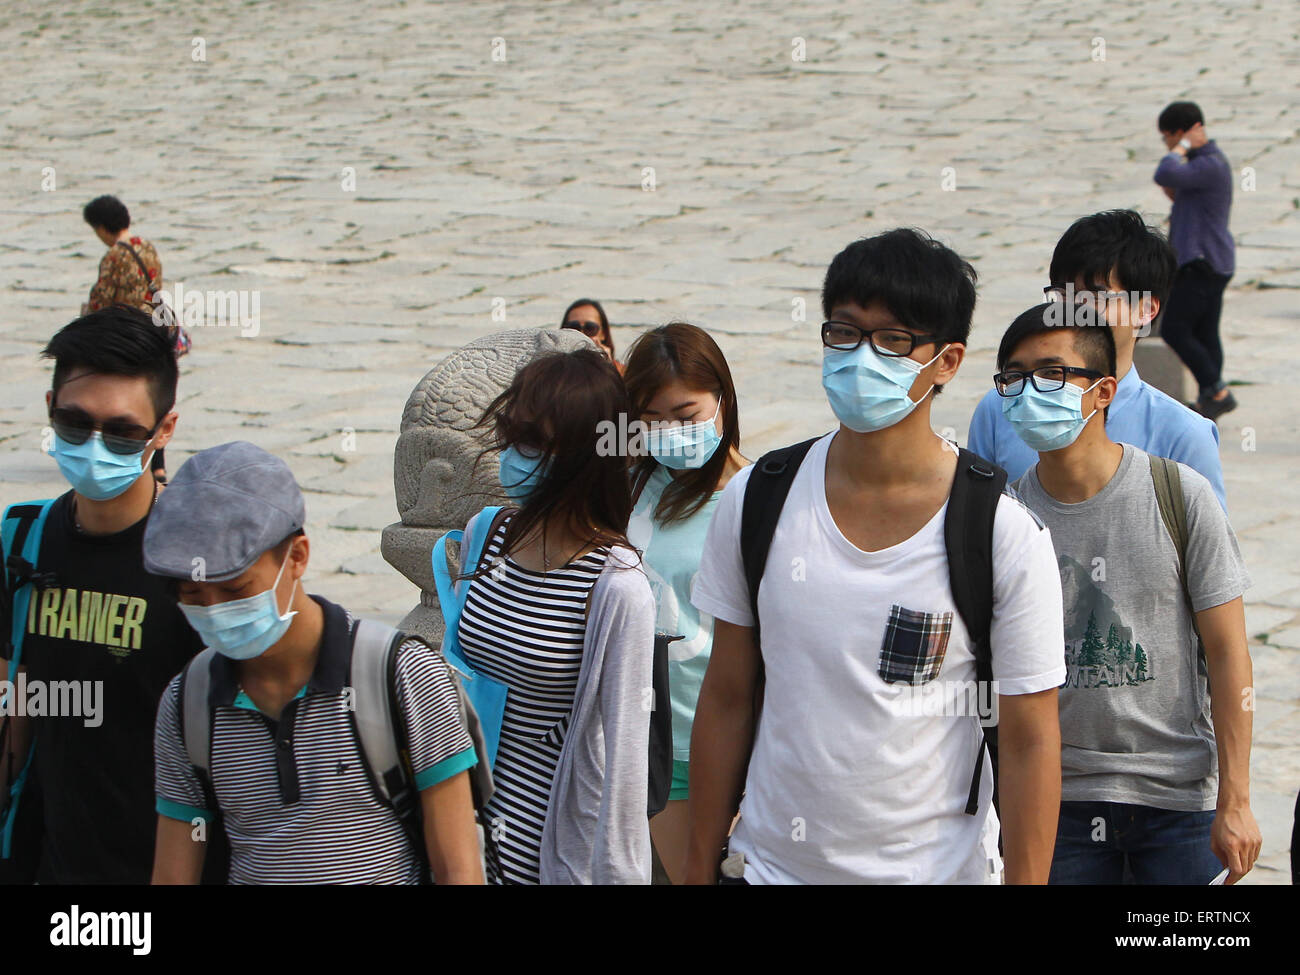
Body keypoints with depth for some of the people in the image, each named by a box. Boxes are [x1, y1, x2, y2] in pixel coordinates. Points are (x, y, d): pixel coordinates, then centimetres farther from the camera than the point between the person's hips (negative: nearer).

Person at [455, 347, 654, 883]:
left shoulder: (616, 587, -18)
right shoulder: (484, 536, 1)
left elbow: (623, 747, -15)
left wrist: (618, 872, -13)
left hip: (548, 847, -6)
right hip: (468, 815, 6)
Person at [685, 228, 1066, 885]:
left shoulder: (1006, 535, -12)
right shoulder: (755, 500, -2)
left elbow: (1029, 742, -7)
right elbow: (726, 700, 5)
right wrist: (700, 868, 7)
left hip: (936, 868, -3)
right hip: (769, 862, 3)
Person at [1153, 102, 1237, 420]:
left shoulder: (1210, 164, -18)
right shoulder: (1206, 160, 16)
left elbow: (1164, 176, -31)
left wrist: (1184, 146, -18)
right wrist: (1175, 196, 8)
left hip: (1203, 265, -10)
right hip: (1210, 263, 10)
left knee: (1174, 330, -7)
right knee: (1205, 333, 11)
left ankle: (1217, 391, -5)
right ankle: (1209, 403, 14)